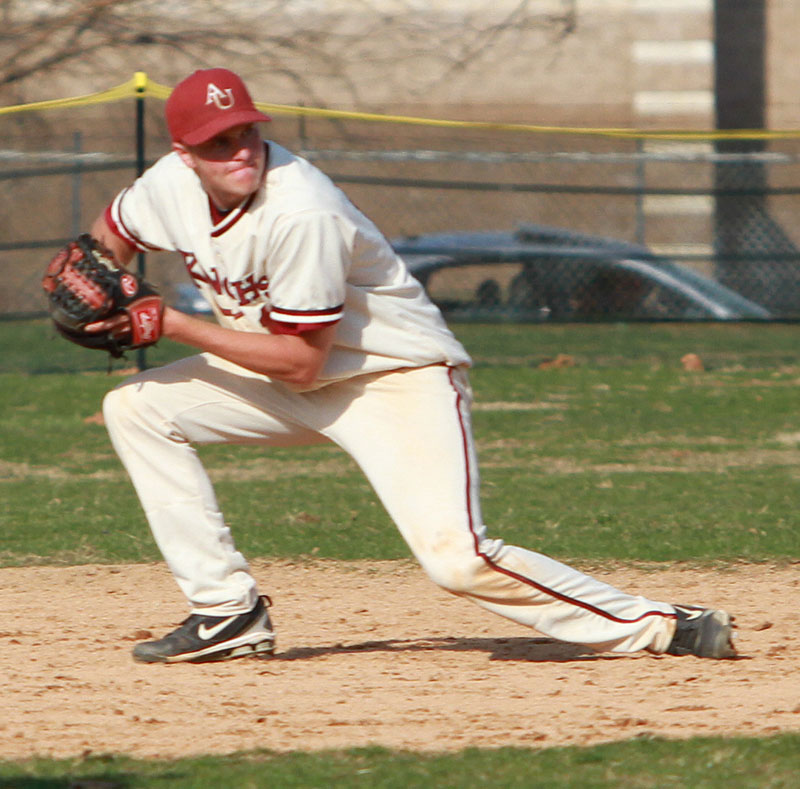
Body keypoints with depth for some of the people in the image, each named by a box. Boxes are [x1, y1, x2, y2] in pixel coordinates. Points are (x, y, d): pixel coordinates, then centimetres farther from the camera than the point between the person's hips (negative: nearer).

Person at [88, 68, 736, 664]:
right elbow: (112, 235, 16)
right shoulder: (170, 186, -7)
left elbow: (301, 363, -27)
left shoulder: (300, 212, -30)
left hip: (401, 376, -8)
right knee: (137, 407, 3)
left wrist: (174, 325, -24)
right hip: (287, 381, 9)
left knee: (454, 556, -27)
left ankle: (656, 624, -19)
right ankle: (228, 612, 6)